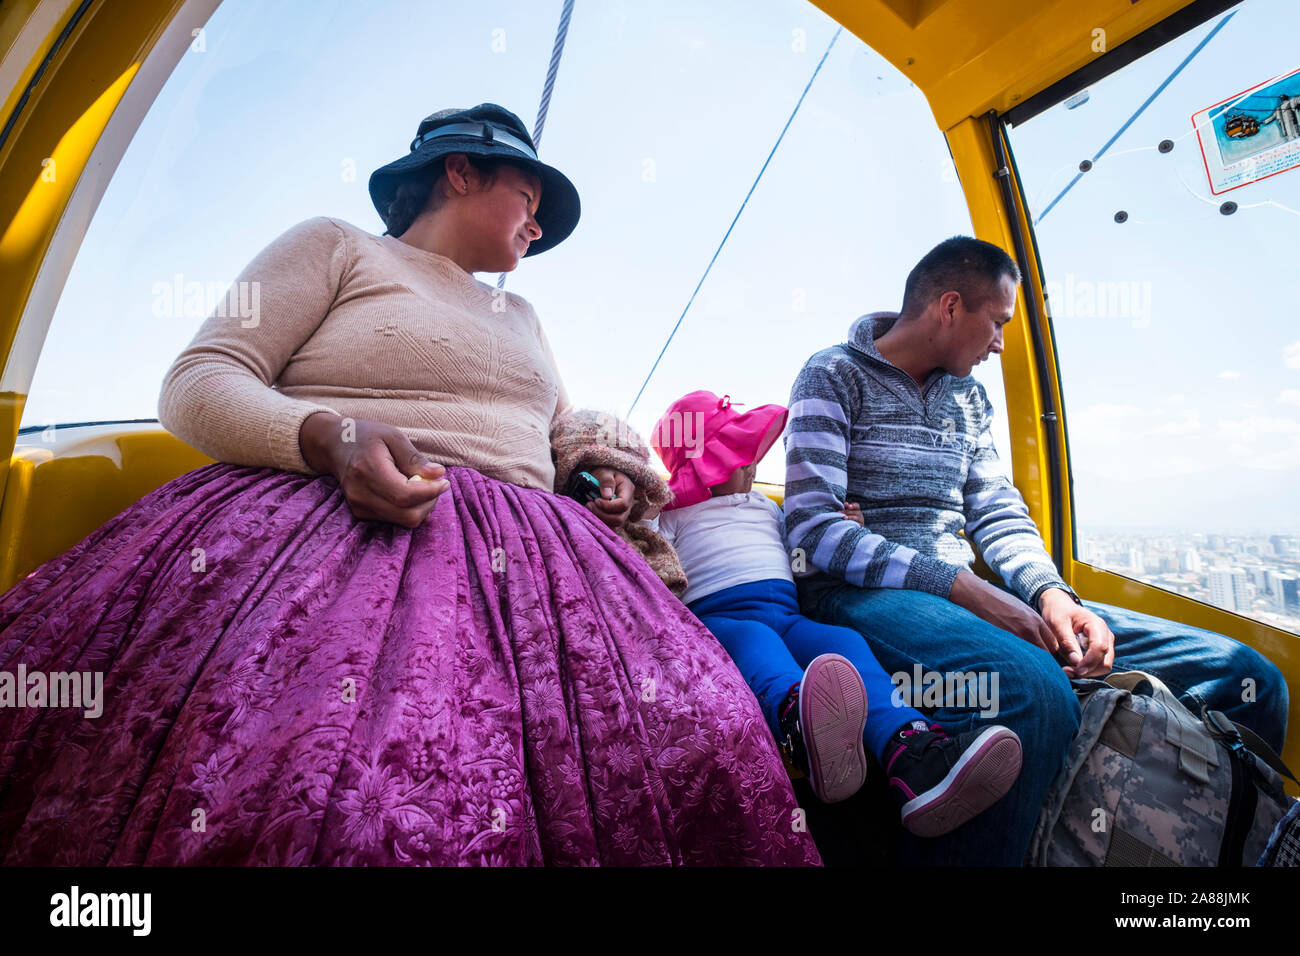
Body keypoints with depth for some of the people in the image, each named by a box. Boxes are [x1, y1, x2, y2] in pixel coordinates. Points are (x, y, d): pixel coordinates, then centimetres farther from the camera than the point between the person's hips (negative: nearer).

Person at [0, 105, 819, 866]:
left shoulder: (520, 316, 29)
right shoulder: (337, 246, 12)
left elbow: (567, 430, 35)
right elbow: (197, 383, 3)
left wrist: (611, 461, 11)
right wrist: (330, 438, -17)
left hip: (515, 545, 5)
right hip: (324, 519, -4)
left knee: (693, 728, -18)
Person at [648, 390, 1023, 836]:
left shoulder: (767, 507, 35)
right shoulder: (670, 514, 19)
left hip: (785, 614, 4)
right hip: (714, 616, -3)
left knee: (845, 642, -28)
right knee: (754, 638, -38)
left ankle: (912, 756, -55)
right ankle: (801, 726, -71)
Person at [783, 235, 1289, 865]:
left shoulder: (968, 397, 21)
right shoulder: (835, 376, -2)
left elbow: (999, 517, 18)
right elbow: (814, 528, -13)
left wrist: (1050, 592, -4)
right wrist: (958, 586, -19)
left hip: (965, 593, 7)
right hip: (864, 593, -7)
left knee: (1247, 676, -1)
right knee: (1036, 694, -39)